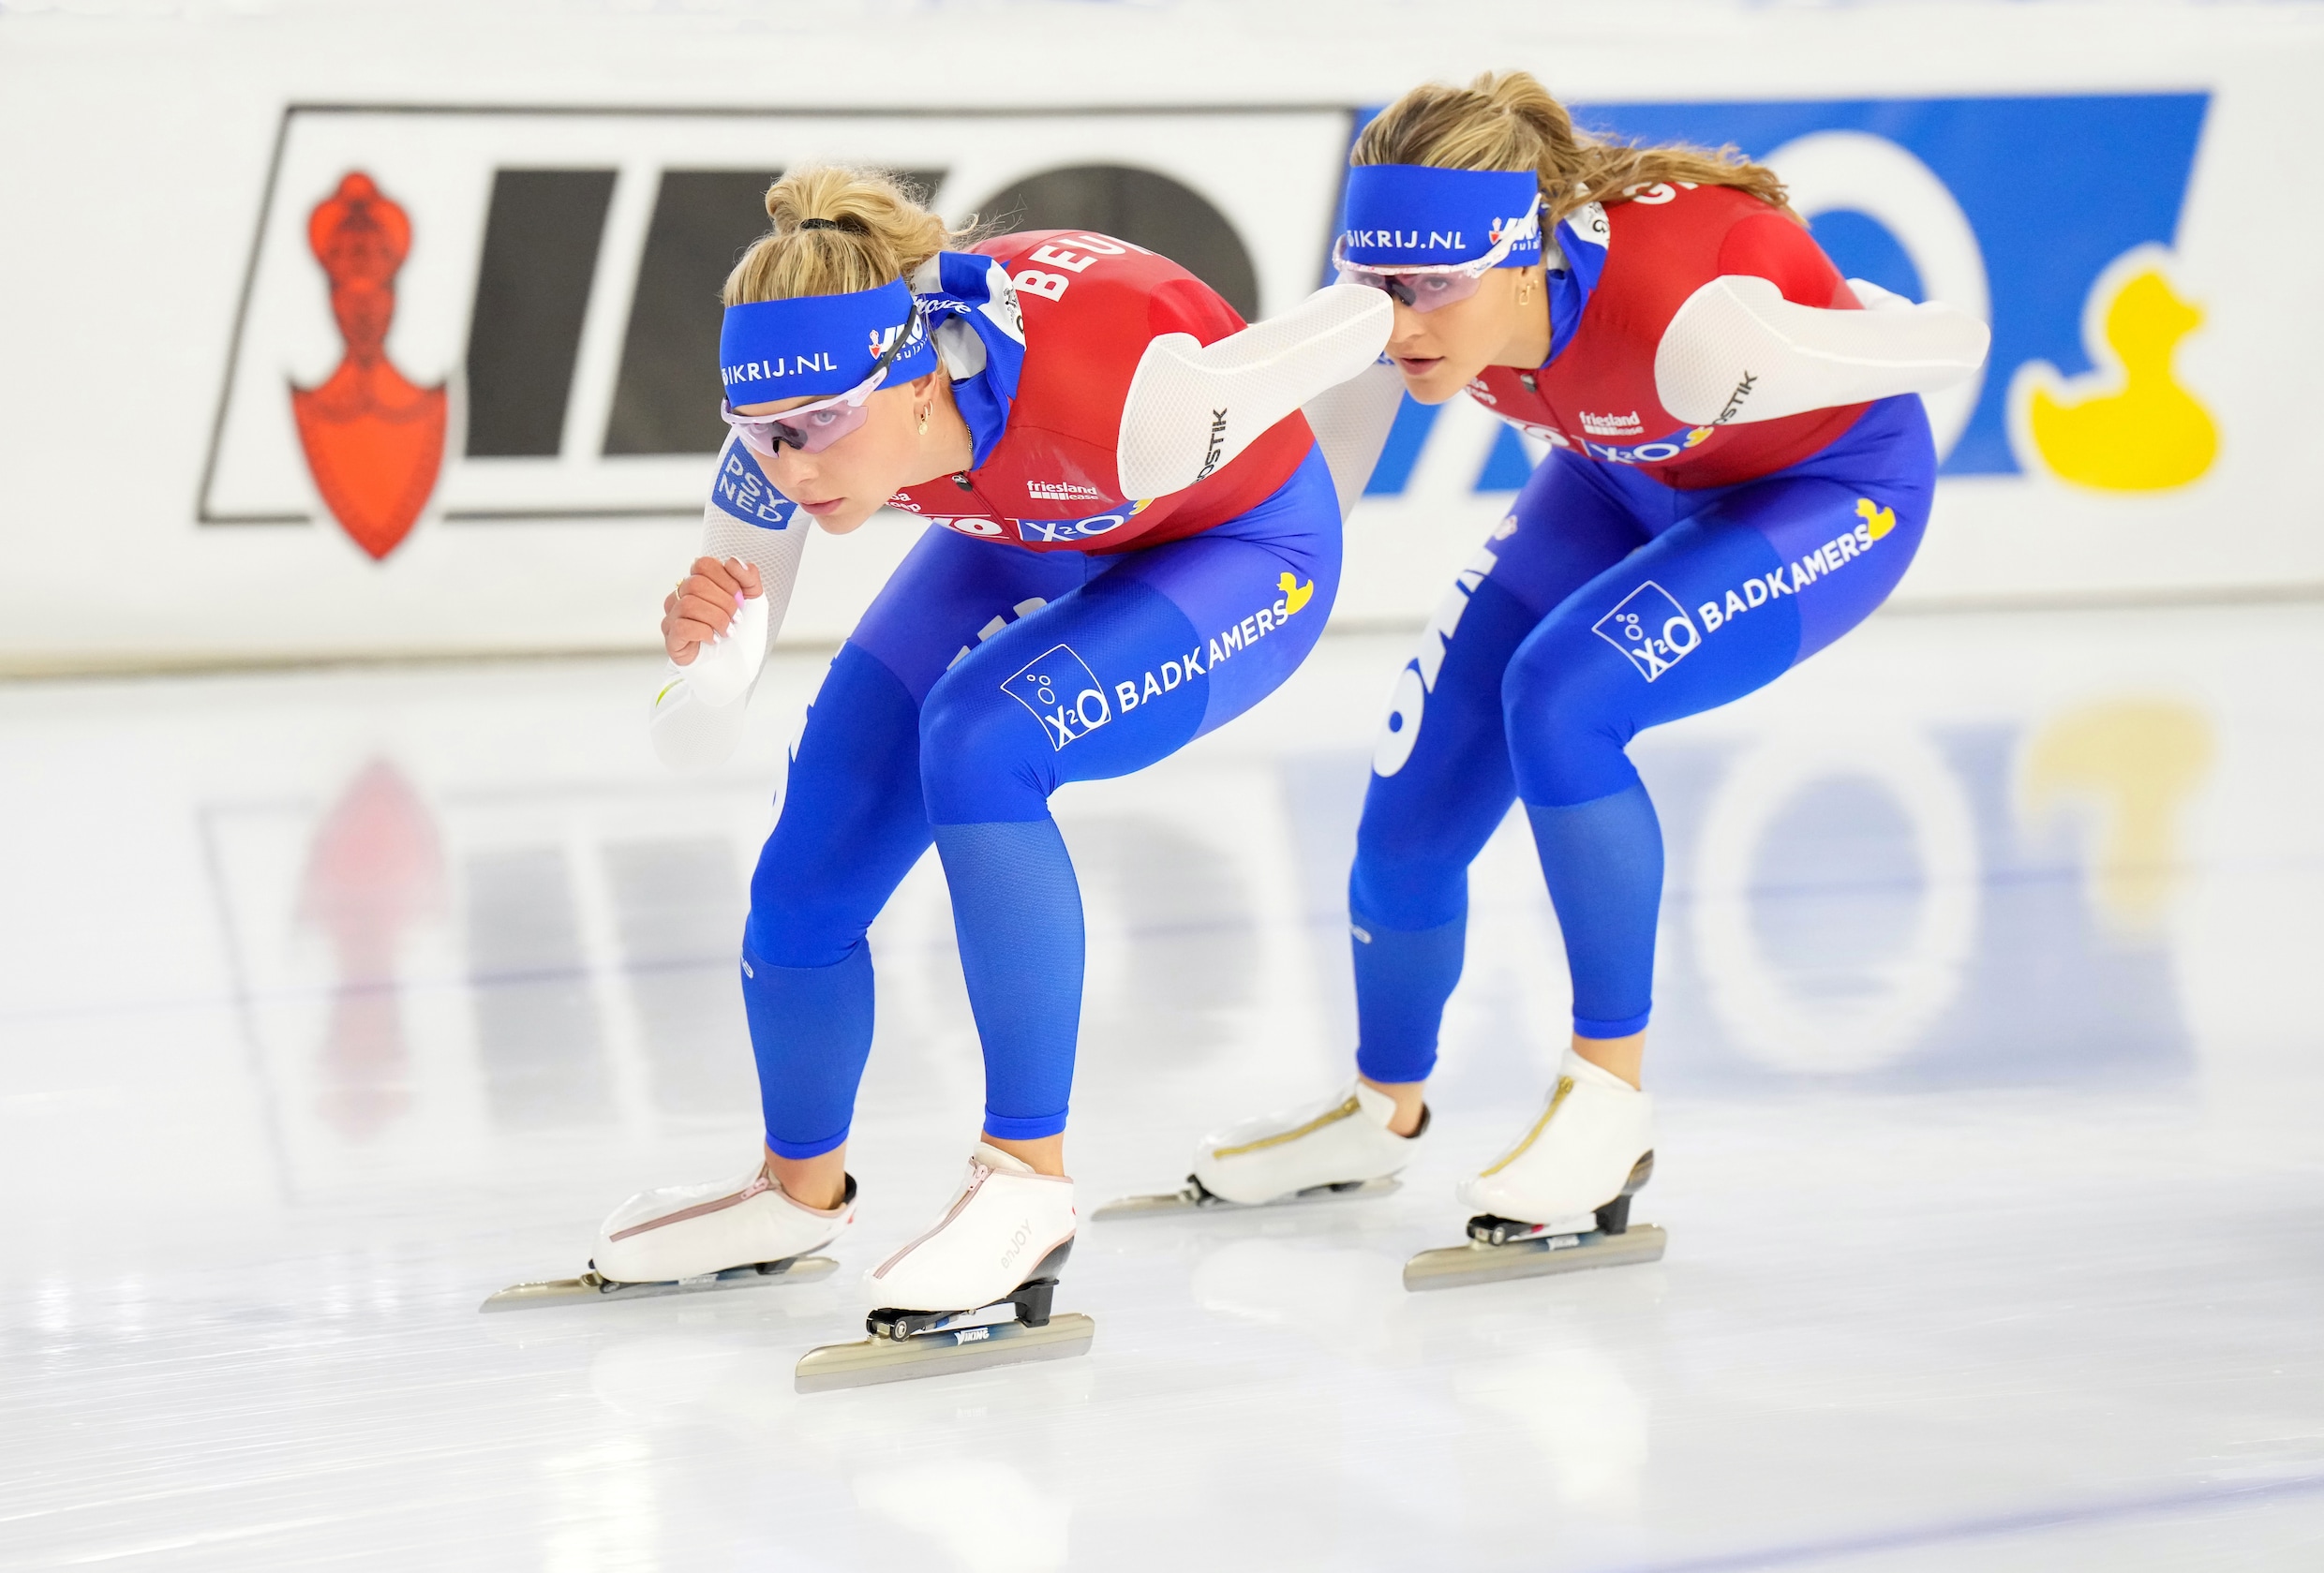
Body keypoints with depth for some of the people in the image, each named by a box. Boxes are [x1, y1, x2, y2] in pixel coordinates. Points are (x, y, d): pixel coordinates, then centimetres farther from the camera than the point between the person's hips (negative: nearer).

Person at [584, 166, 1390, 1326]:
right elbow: (696, 739, -18)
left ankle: (1028, 1179, -21)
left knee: (976, 739, -32)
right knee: (806, 880, -1)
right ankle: (799, 1189, 28)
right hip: (1025, 547, 5)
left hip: (1235, 553, -5)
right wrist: (696, 645, -41)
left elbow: (1364, 316, -25)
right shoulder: (800, 411, -27)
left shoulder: (1118, 394, -43)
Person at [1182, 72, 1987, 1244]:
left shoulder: (1689, 323, -43)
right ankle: (1383, 1112, 29)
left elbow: (1960, 342, -30)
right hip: (1625, 480, 6)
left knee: (1558, 695, -31)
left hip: (1831, 490, -6)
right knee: (1411, 819, -1)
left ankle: (1610, 1101, -16)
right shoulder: (1417, 290, -27)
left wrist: (1842, 320, -11)